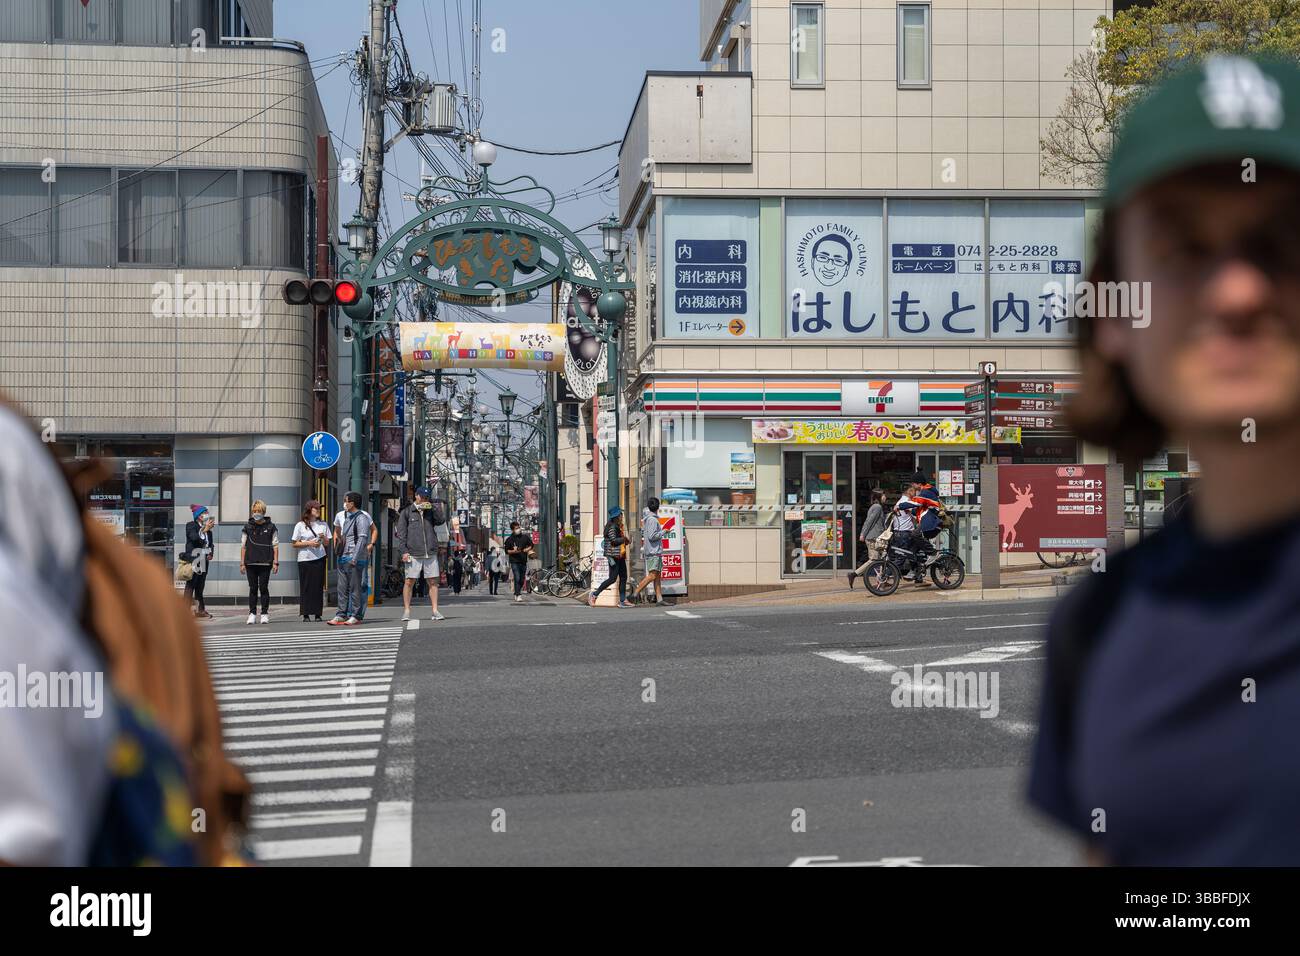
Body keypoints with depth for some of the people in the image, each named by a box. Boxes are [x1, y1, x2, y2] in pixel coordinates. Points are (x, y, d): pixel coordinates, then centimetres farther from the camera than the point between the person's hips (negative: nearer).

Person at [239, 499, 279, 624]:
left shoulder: (271, 527, 3)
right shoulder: (247, 527, 7)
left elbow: (275, 546, 3)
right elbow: (243, 546, 9)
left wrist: (275, 563, -3)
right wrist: (242, 563, 3)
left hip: (265, 563, -2)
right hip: (250, 563, 2)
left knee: (264, 588, -2)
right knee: (253, 588, 4)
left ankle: (265, 614, 5)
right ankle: (252, 614, 8)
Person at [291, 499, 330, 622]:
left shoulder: (323, 525, 12)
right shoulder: (300, 525, 1)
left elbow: (327, 543, 15)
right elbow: (295, 544, 1)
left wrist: (323, 537, -7)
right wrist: (309, 543, -12)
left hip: (319, 558, 3)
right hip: (304, 559, -3)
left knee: (318, 586, 0)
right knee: (306, 587, -3)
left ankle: (317, 614, 3)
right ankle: (306, 614, 1)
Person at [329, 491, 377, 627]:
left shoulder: (362, 518, -8)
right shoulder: (340, 516, 13)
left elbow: (362, 539, -13)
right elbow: (337, 532, 28)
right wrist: (336, 548, 17)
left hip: (357, 558, -7)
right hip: (343, 557, 7)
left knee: (356, 587, -4)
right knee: (342, 587, 7)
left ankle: (356, 616, 1)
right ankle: (341, 614, 10)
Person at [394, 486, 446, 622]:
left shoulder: (431, 511, 14)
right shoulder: (407, 512, 5)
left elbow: (442, 520, -3)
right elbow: (401, 533, 2)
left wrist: (433, 506, -7)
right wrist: (403, 551, -7)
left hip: (430, 553, 3)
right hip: (413, 554, -3)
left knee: (433, 582, 1)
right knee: (409, 582, -3)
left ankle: (434, 611, 4)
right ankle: (406, 611, 3)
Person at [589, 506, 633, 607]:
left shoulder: (618, 527, 18)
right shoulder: (612, 527, -12)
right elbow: (613, 540, -21)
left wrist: (626, 540, 6)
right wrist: (625, 539, -10)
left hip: (620, 556, 10)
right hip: (614, 556, -10)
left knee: (623, 577, 7)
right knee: (613, 578, -10)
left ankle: (622, 600, 8)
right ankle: (594, 594, -2)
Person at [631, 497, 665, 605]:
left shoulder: (646, 519, 12)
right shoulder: (653, 520, -14)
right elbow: (652, 536, -20)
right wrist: (663, 532, -9)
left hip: (656, 551, 10)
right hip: (653, 551, -10)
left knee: (657, 576, 6)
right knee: (652, 575, -13)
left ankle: (659, 599, 2)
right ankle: (635, 593, -15)